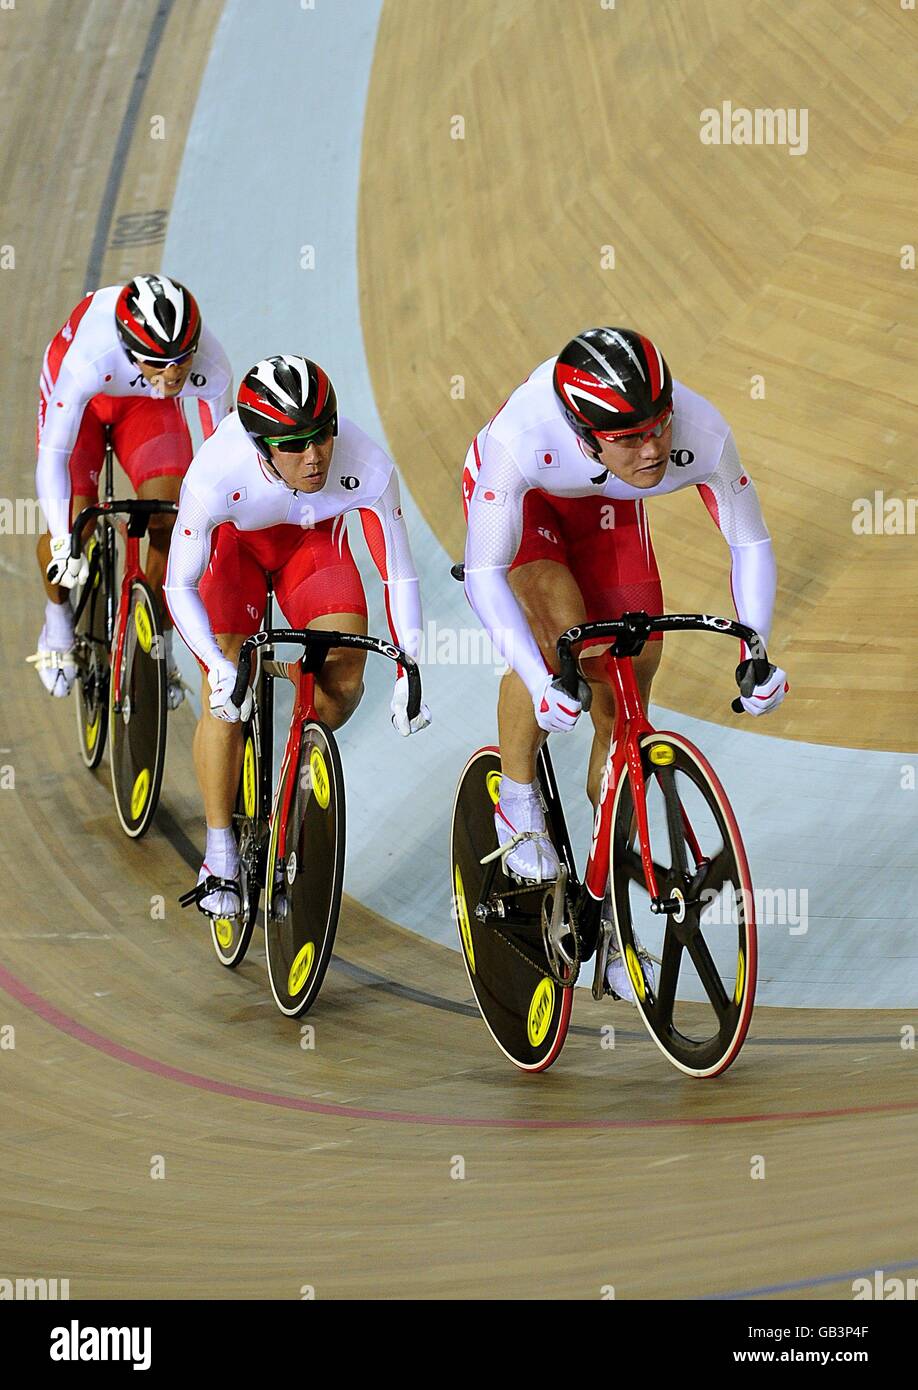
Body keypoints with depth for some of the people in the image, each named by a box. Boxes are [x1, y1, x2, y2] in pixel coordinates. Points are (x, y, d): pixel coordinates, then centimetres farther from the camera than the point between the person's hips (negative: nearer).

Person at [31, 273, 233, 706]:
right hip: (83, 398, -2)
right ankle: (57, 618, 18)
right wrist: (63, 542, -45)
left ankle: (159, 647, 3)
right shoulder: (88, 360, -43)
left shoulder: (210, 369, -34)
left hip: (147, 405, 2)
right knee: (71, 521, -15)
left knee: (168, 518, -16)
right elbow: (53, 456, -38)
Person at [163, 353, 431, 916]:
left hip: (313, 540, 2)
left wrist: (409, 675, -31)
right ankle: (221, 858, 2)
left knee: (344, 684, -15)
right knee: (225, 698, -13)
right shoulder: (215, 476, -39)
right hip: (234, 542, -2)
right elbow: (180, 588, -29)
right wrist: (219, 669, -43)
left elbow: (400, 575, -22)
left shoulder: (369, 468, -35)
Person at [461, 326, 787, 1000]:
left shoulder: (702, 433, -35)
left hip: (605, 508, 3)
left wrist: (756, 653, -29)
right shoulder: (522, 436, -43)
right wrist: (539, 681, -45)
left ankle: (610, 914, 11)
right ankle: (518, 802, -7)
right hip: (521, 494, -3)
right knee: (559, 623, -32)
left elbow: (751, 545, -18)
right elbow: (484, 575, -36)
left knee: (623, 706, 0)